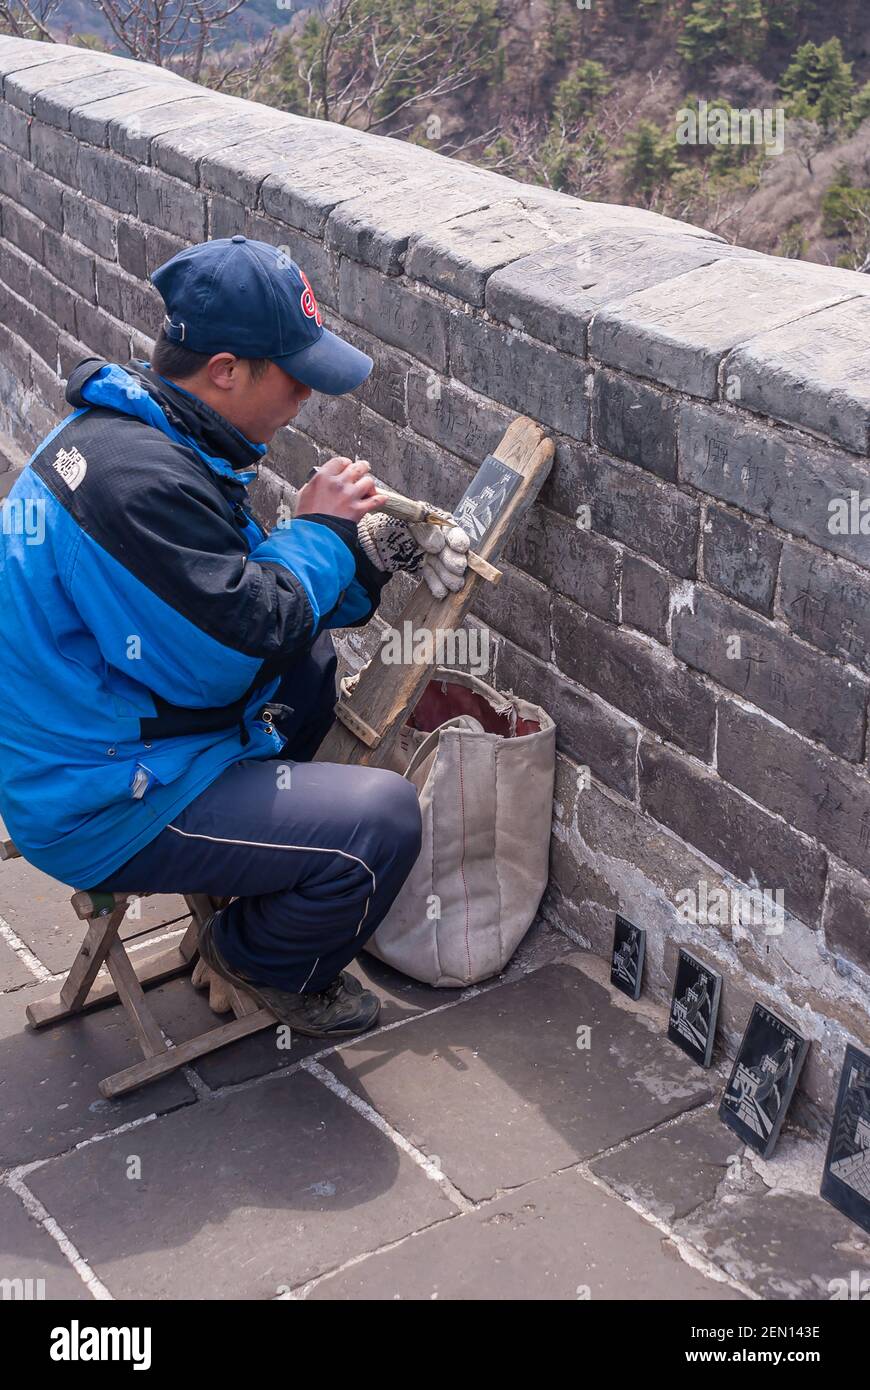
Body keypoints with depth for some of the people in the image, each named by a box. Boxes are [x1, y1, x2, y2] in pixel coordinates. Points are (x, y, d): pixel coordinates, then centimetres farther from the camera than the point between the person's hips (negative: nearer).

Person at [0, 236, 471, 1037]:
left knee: (311, 657, 21)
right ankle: (268, 962, 11)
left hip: (83, 744, 10)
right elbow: (241, 641, -27)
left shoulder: (133, 425, 6)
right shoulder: (138, 478, -29)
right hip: (101, 809, -10)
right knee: (385, 820, -16)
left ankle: (254, 856, 29)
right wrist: (317, 530, -12)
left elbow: (248, 587, 12)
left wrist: (377, 551, 0)